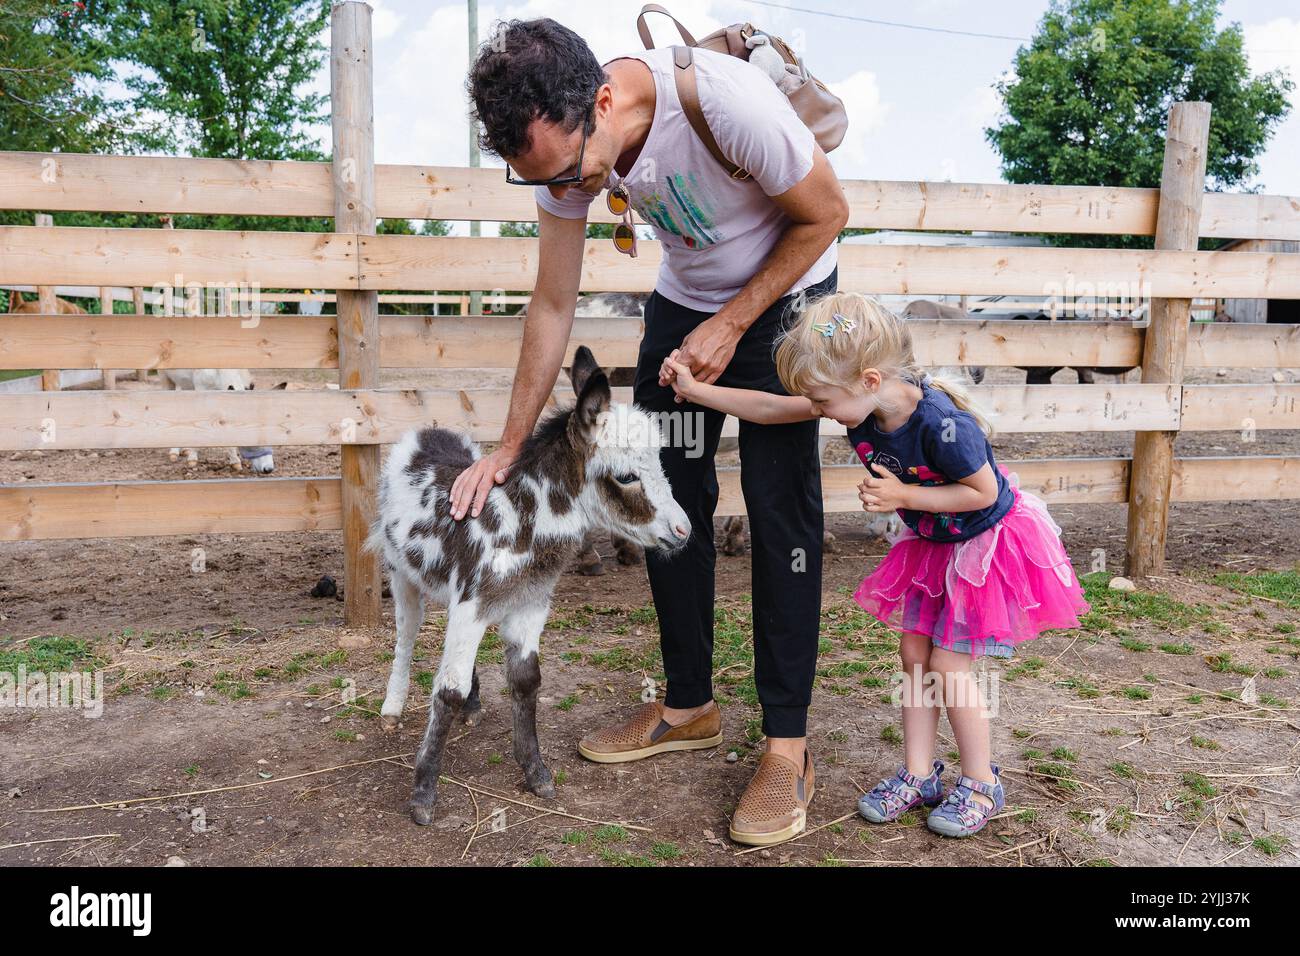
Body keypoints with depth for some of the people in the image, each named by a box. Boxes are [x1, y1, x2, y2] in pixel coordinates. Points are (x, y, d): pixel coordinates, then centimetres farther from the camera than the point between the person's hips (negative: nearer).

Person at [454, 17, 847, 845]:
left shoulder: (725, 100, -35)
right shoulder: (560, 144, -17)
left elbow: (826, 215, -18)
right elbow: (553, 307, -7)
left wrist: (730, 327, -19)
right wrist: (509, 448, -5)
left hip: (785, 293, -5)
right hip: (685, 298, 5)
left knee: (780, 505, -11)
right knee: (668, 495, 3)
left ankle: (788, 746, -2)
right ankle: (690, 707, 18)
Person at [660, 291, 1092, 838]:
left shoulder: (940, 424, -36)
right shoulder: (862, 404, -14)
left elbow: (984, 492, -24)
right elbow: (771, 409, -8)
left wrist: (903, 496, -28)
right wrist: (694, 389, -10)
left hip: (987, 542, -7)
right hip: (930, 542, 8)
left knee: (946, 663, -4)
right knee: (913, 651, 8)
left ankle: (981, 784, 16)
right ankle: (918, 775, 20)